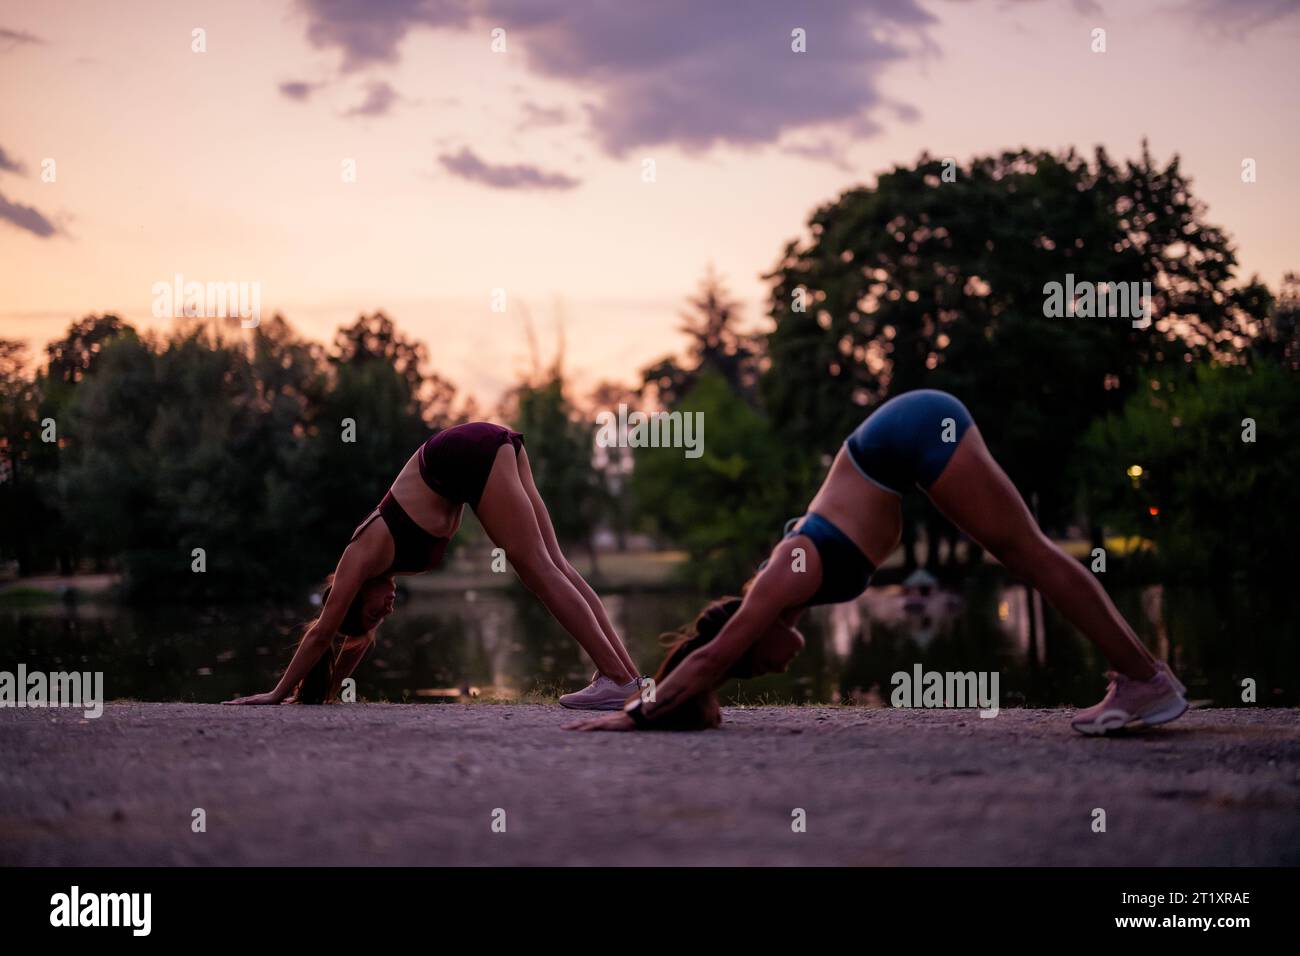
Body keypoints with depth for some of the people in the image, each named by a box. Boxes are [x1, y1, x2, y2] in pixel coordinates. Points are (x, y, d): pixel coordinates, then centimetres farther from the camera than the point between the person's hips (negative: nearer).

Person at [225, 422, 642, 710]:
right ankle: (628, 674, -3)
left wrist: (278, 694, 10)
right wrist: (323, 695, 36)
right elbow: (361, 640, 31)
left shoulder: (361, 558, 1)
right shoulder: (377, 554, 20)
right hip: (491, 447, 7)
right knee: (554, 566, 1)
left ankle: (619, 678, -16)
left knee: (538, 569, -10)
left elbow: (320, 635, 4)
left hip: (469, 457, -7)